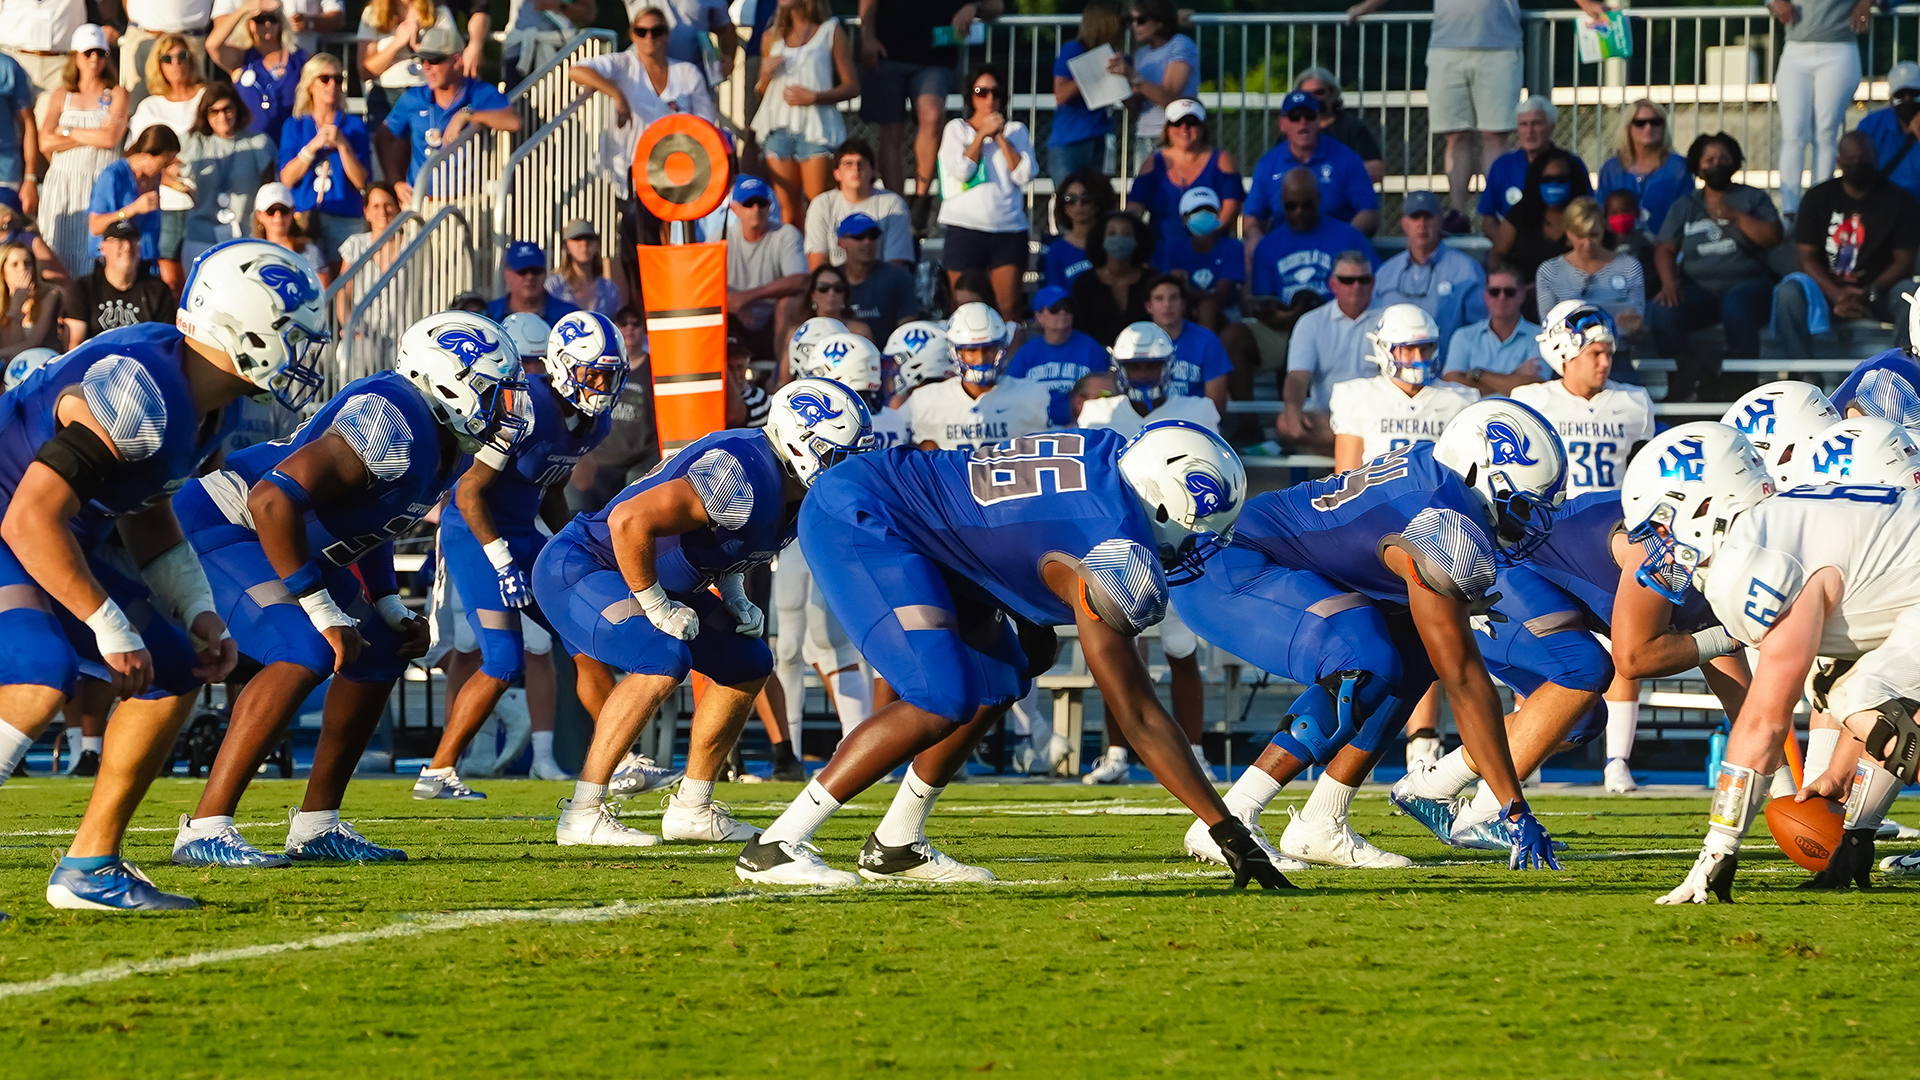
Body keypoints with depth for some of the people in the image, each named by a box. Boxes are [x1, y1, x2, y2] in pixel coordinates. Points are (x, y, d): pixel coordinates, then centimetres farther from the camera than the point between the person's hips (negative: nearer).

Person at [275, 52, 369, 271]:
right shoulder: (294, 126, 12)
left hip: (346, 220, 0)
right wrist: (313, 146, -9)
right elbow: (286, 178, 0)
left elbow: (362, 181, -1)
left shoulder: (354, 126, 9)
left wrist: (342, 144, -11)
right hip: (305, 218, 0)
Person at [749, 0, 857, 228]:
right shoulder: (772, 38, 17)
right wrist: (765, 75, 0)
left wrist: (814, 97, -12)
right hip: (779, 129, 3)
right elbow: (760, 93, 21)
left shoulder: (830, 32, 6)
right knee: (788, 209, -2)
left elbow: (852, 87, 1)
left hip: (816, 129, -3)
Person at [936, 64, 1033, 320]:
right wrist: (983, 134, -3)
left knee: (1008, 308, -6)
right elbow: (961, 171, -6)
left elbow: (1024, 175, 0)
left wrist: (1001, 138, -3)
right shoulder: (956, 129, 10)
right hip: (966, 229, -1)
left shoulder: (1016, 130, 15)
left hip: (1009, 229, 1)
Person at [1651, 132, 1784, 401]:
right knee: (1662, 313, -30)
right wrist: (1668, 282, -10)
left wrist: (1736, 217, -10)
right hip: (1698, 286, 2)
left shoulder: (1754, 199, 14)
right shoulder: (1685, 206, 19)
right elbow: (1665, 250, 10)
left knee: (1736, 307, -40)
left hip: (1746, 283, -2)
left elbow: (1774, 238, 1)